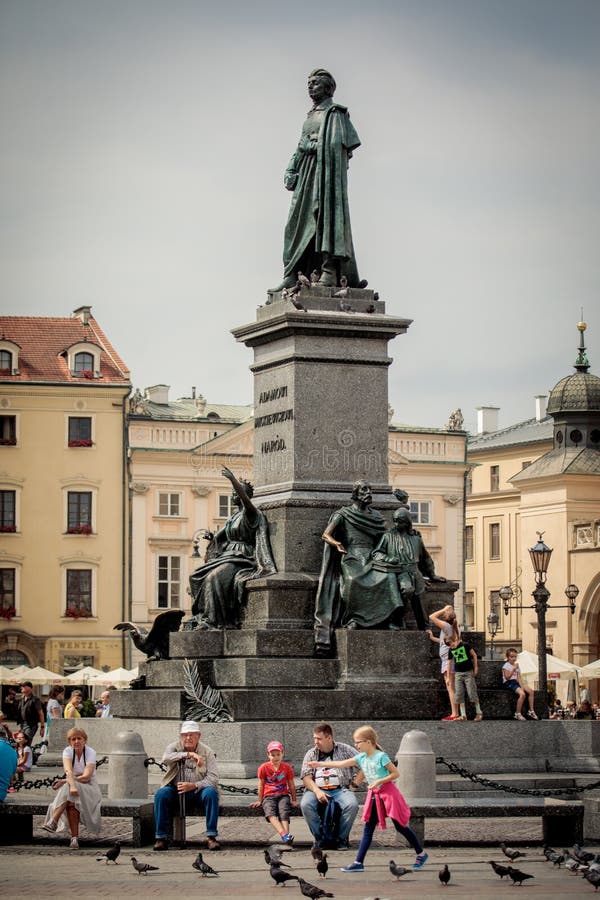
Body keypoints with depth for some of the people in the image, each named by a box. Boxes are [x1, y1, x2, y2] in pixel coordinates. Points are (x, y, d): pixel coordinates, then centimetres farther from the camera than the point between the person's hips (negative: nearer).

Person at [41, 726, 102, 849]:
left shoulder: (90, 752, -11)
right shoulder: (68, 751, -4)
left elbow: (86, 777, -21)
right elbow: (68, 771, -23)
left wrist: (64, 781, -25)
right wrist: (72, 785, -43)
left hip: (89, 787, -2)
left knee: (69, 794, -35)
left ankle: (53, 822, -42)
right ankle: (74, 838, -41)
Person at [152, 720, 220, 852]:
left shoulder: (207, 752, 2)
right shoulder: (174, 747, 3)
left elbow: (213, 778, -8)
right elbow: (166, 758, -22)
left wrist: (194, 785, -24)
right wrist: (189, 754, -34)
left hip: (197, 792, 0)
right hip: (176, 791, 0)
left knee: (211, 792, -31)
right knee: (161, 793, -30)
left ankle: (211, 837, -27)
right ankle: (161, 838, -25)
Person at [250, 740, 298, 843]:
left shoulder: (287, 767, 9)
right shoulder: (264, 768, 7)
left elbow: (291, 785, 15)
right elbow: (261, 785, 13)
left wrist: (294, 800, 14)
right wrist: (260, 801, 15)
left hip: (283, 795, 1)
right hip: (268, 796, -1)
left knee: (284, 813, -31)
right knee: (270, 813, -34)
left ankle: (286, 837, -49)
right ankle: (284, 835, -56)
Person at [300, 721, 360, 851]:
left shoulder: (345, 750, 8)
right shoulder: (311, 754, 12)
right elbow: (306, 777, 2)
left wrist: (353, 785, -3)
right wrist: (317, 791, -16)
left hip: (340, 790, -1)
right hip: (317, 790, 1)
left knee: (352, 805, -34)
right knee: (305, 805, -32)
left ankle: (341, 839, -12)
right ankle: (320, 839, -15)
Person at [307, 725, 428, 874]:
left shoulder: (381, 756, -15)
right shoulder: (361, 758, 4)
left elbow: (395, 773, -14)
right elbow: (341, 764, 4)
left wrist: (379, 781, -22)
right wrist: (320, 764, 2)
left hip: (388, 793, -7)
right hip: (374, 796, 7)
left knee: (400, 827, 0)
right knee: (368, 830, 3)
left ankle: (421, 854, 15)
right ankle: (358, 863, 2)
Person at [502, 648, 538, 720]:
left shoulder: (517, 666, 18)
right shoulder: (506, 666, -3)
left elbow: (519, 678, 9)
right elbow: (507, 677, -14)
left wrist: (522, 686, -8)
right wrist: (514, 669, -19)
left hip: (516, 682, 7)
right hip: (509, 683, -7)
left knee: (530, 690, -12)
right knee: (522, 694, -29)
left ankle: (531, 710, -6)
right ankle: (518, 714, -22)